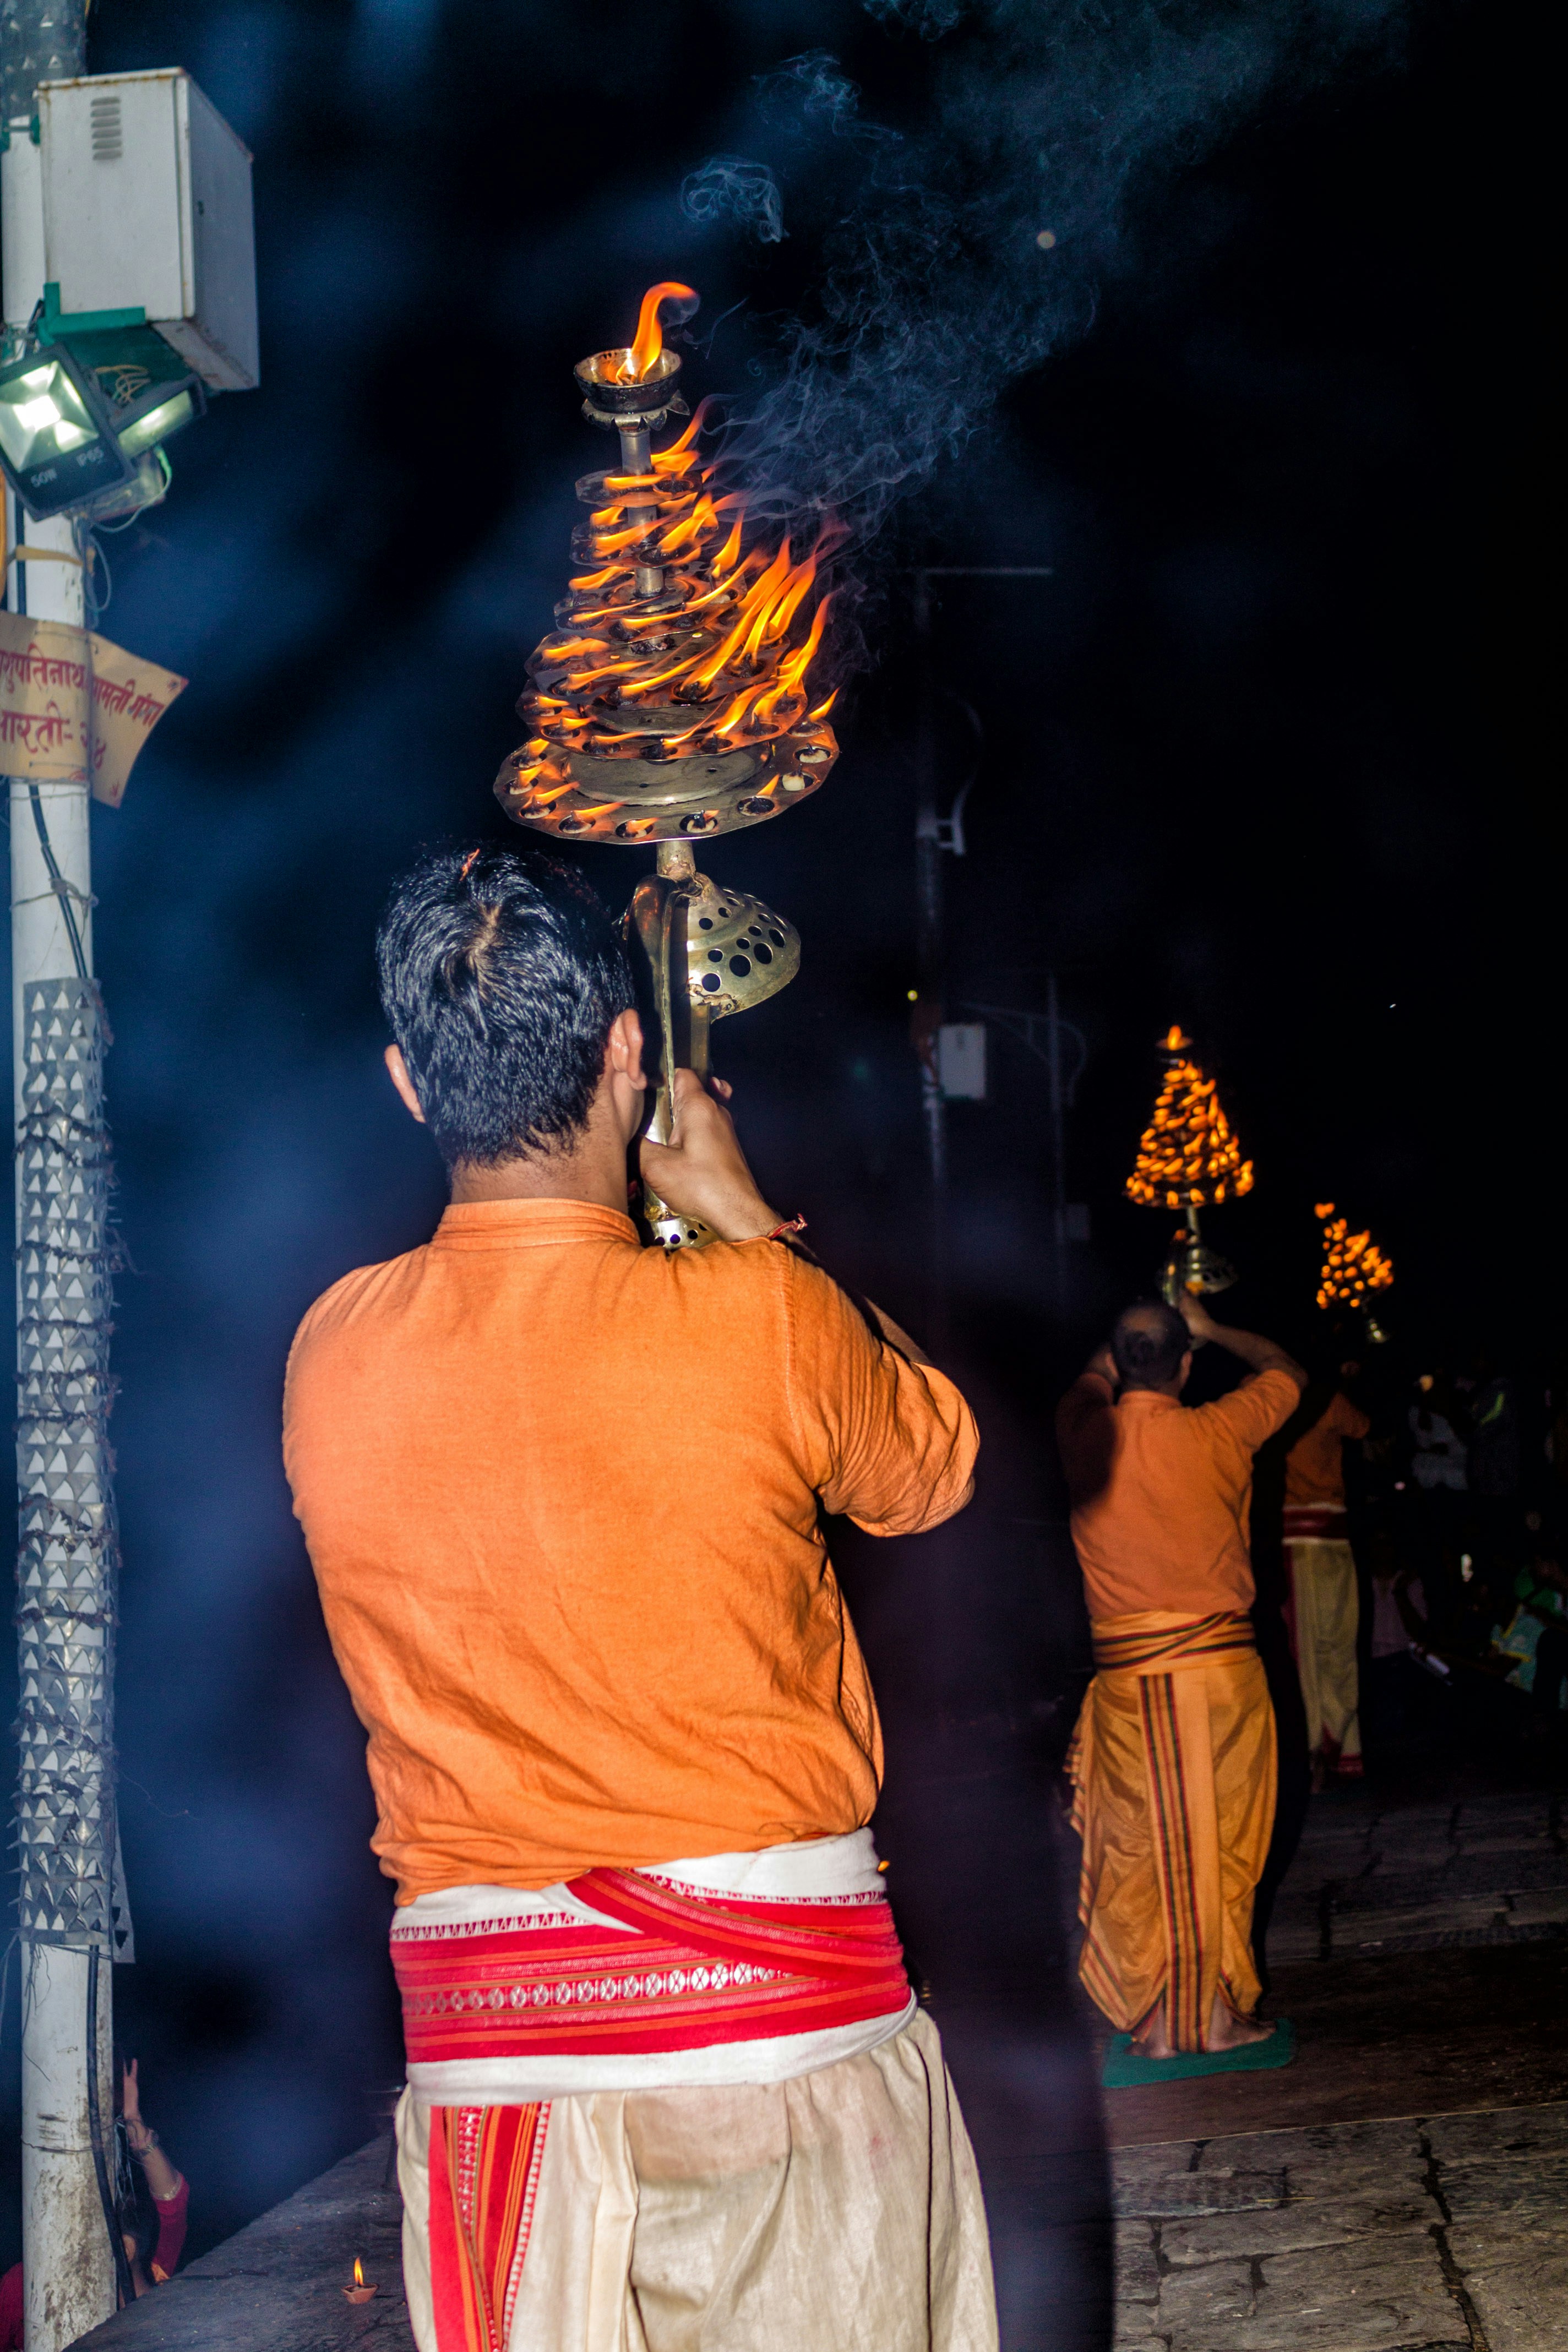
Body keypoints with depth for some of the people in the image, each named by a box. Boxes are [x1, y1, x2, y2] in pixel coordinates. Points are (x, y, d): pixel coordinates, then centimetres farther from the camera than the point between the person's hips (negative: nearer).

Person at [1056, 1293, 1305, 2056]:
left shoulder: (1084, 1434, -2)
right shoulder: (1216, 1434, -5)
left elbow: (1092, 1377, 25)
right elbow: (1286, 1372, 16)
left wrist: (1129, 1338, 37)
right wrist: (1209, 1330, 26)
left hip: (1125, 1677, 1)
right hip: (1222, 1666, -1)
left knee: (1137, 1851, 6)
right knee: (1222, 1848, 6)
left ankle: (1155, 2021, 8)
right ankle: (1222, 2012, 10)